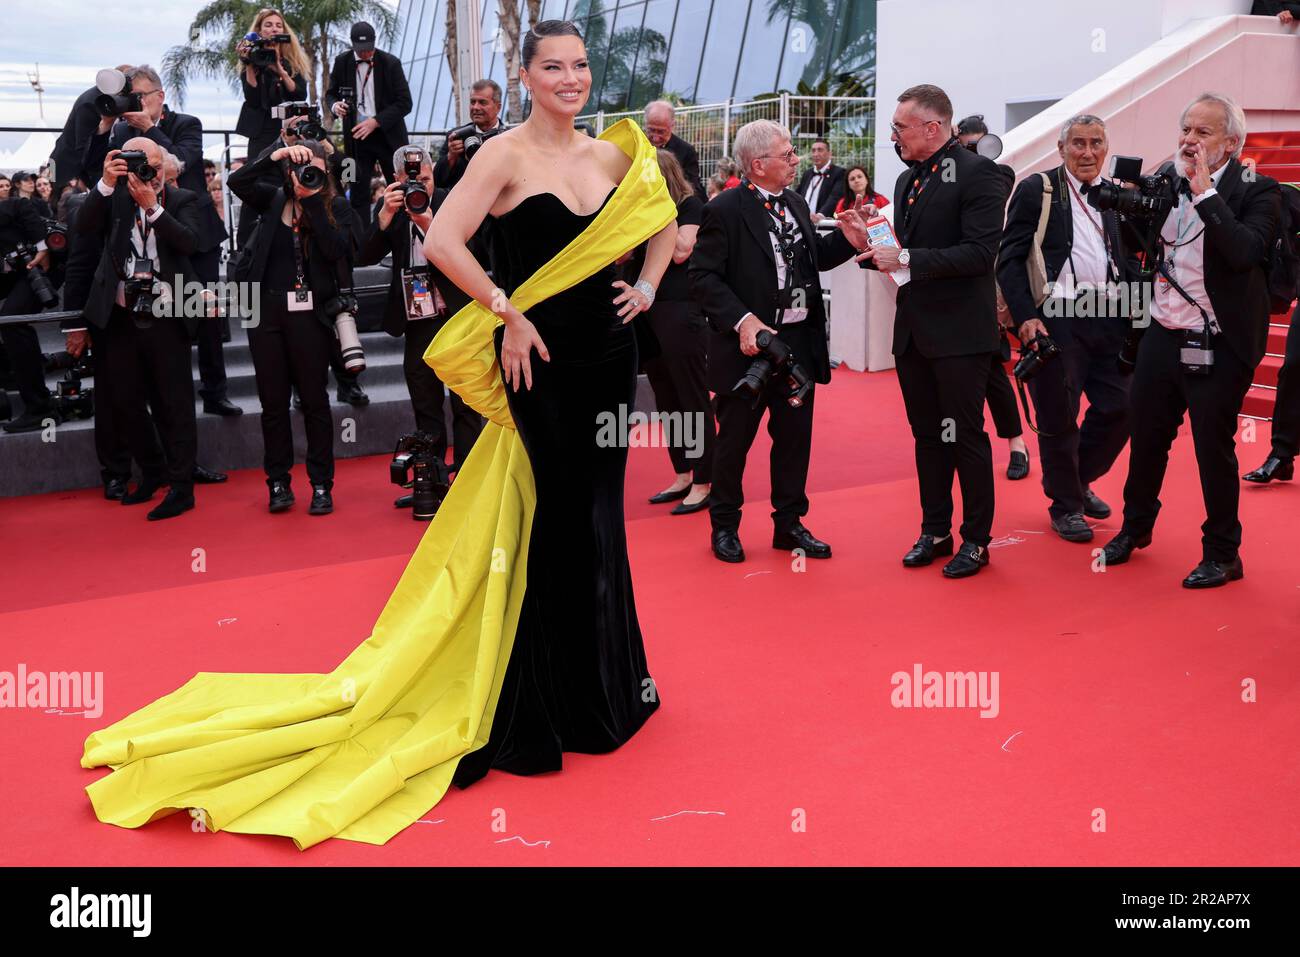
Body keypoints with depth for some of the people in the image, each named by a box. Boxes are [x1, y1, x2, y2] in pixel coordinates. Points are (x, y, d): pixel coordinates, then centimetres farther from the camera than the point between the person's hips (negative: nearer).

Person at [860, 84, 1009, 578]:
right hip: (913, 329, 8)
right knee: (928, 436, 14)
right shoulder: (908, 180, 14)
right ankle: (935, 531, 25)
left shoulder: (978, 174, -11)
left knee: (966, 437, 1)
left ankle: (976, 539, 13)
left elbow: (980, 254, -20)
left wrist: (908, 259, -21)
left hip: (959, 331, -7)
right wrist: (873, 249, -1)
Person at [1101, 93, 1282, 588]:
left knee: (1214, 448, 3)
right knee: (1146, 435, 17)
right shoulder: (1168, 177, 5)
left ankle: (1222, 555, 20)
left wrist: (1206, 193, -26)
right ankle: (1135, 528, 38)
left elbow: (1245, 252, -27)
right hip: (1163, 336, 5)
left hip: (1218, 346, -5)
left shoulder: (1257, 190, -10)